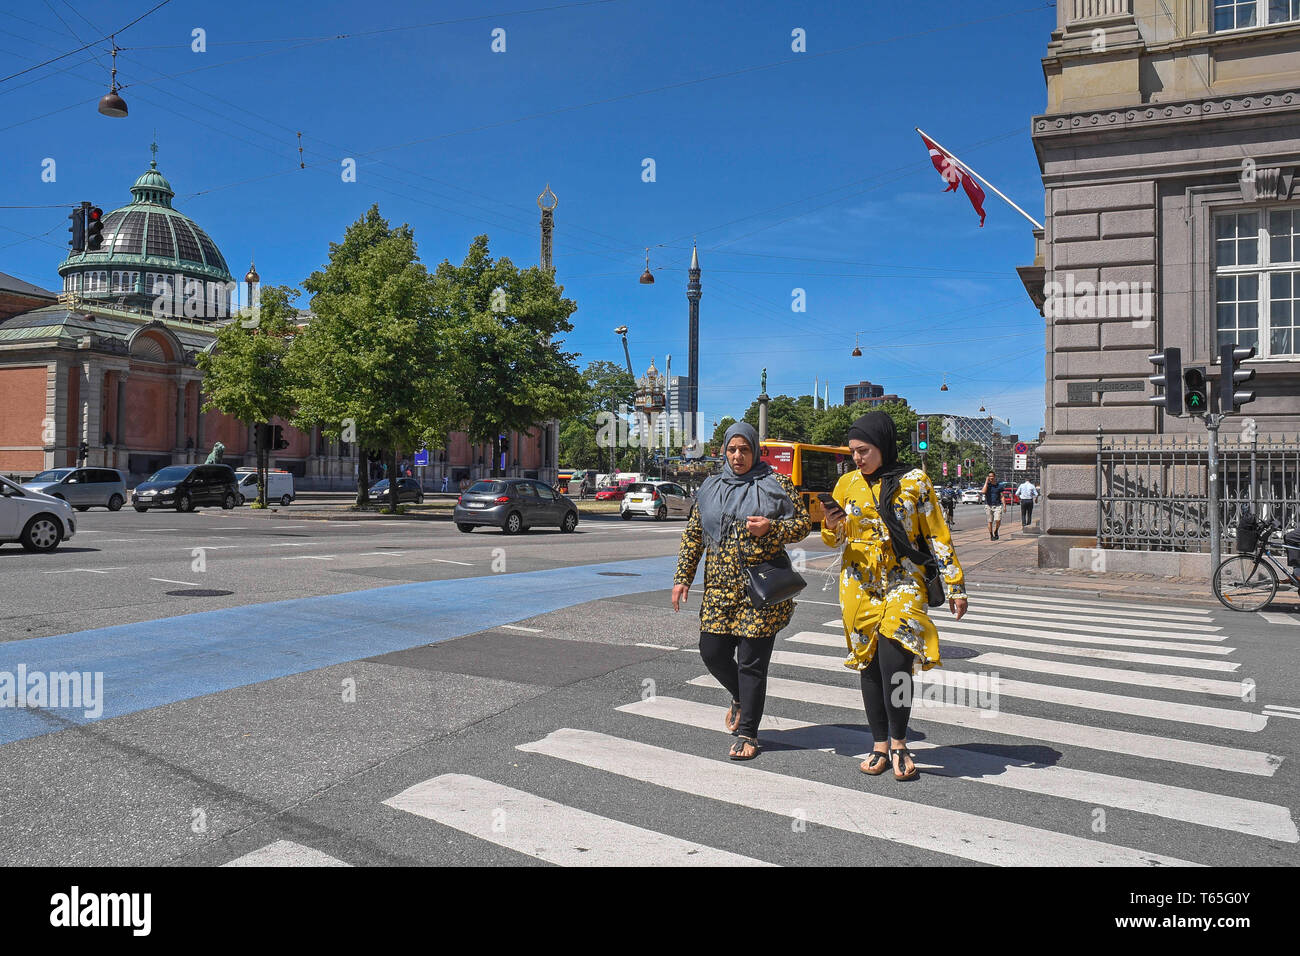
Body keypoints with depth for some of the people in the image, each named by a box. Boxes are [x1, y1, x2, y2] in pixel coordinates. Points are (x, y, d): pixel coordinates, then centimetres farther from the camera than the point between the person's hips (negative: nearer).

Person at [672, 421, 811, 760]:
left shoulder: (776, 485, 2)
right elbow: (692, 535, 13)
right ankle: (742, 698, 35)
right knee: (712, 652, 5)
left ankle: (747, 734, 11)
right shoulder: (710, 489, 12)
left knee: (751, 662, -2)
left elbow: (804, 524, 2)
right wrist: (682, 577, 8)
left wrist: (770, 527, -15)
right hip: (719, 588, 4)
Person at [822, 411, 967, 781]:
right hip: (860, 585, 3)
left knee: (895, 656, -18)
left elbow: (937, 536, 4)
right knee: (868, 662, 6)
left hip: (903, 582, -3)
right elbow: (836, 541, 12)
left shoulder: (914, 481, 0)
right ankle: (879, 744, 19)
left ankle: (899, 743, 0)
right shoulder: (847, 483, 7)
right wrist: (832, 526, -11)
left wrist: (955, 586, 1)